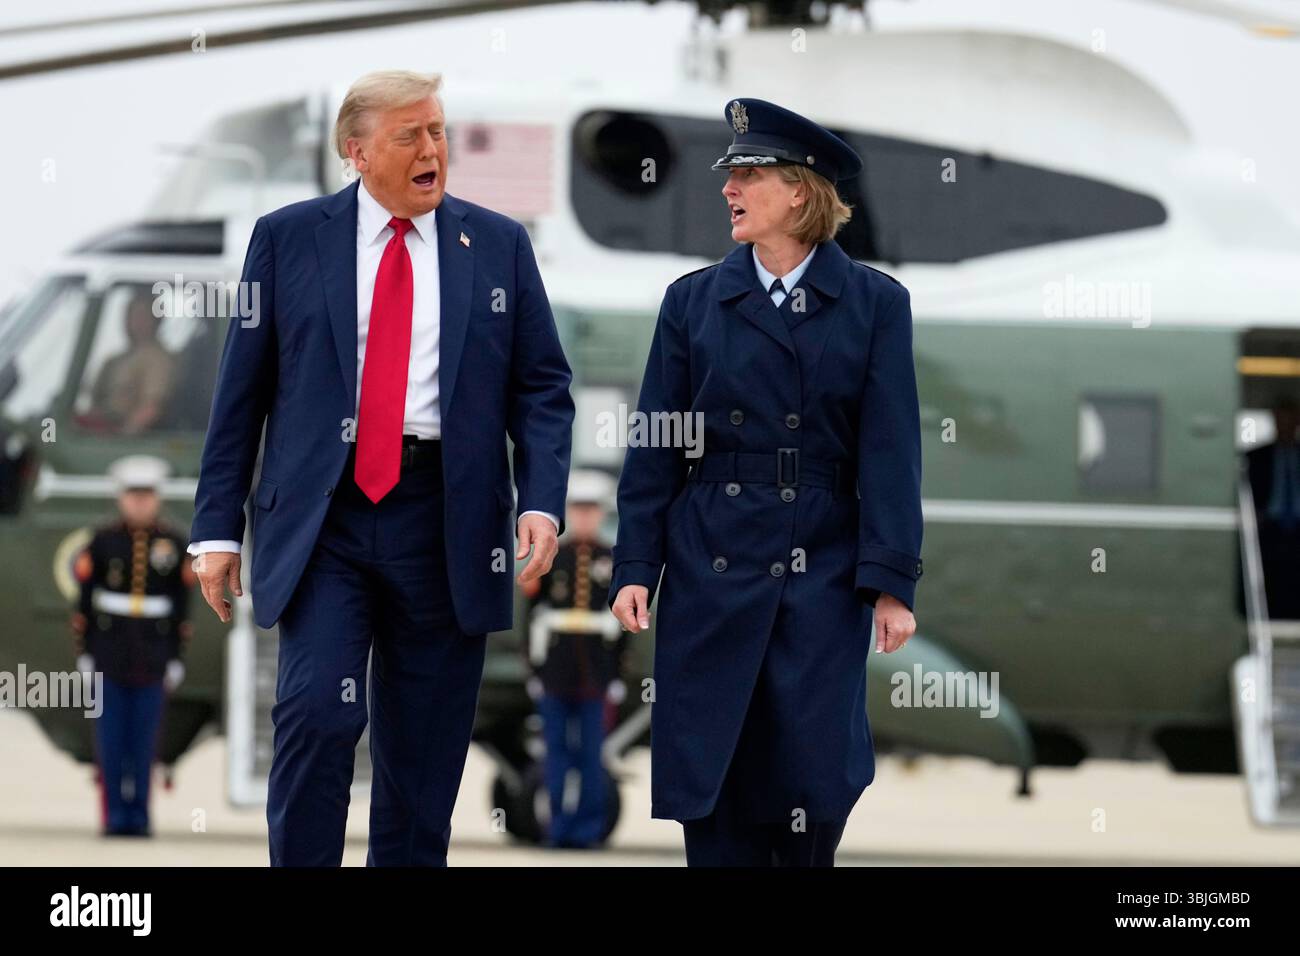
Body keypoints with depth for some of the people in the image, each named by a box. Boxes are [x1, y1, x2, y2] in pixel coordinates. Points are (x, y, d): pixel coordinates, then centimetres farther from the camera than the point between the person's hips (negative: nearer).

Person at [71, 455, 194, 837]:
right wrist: (84, 654, -2)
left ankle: (139, 815, 7)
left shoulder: (173, 543, 2)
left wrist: (176, 660, 2)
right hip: (109, 655, 0)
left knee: (144, 743, 1)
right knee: (111, 740, 0)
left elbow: (181, 605, 5)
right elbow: (84, 600, 2)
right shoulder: (103, 541, -1)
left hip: (153, 658, 0)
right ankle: (115, 816, 5)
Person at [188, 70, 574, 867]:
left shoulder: (498, 245, 8)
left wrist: (542, 504, -8)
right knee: (318, 712, -17)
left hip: (444, 522, 2)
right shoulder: (288, 238, 5)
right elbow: (242, 390, 6)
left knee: (425, 754, 6)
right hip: (323, 517, -2)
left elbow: (542, 388, 8)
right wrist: (219, 527, 1)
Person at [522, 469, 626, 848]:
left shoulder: (612, 563, 5)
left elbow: (621, 623, 5)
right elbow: (534, 613, 6)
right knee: (557, 751, 3)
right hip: (555, 671, 1)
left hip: (595, 674, -1)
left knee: (591, 755, 0)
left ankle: (589, 829, 4)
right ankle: (560, 827, 8)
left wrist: (616, 677, 1)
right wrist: (534, 669, 2)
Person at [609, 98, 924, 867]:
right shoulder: (694, 300, 6)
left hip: (823, 574, -1)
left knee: (818, 782, -4)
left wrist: (892, 584, -8)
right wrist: (635, 567, -1)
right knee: (714, 779, 0)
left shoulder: (876, 304, 1)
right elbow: (655, 449, 6)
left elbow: (891, 452, -3)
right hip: (712, 567, 2)